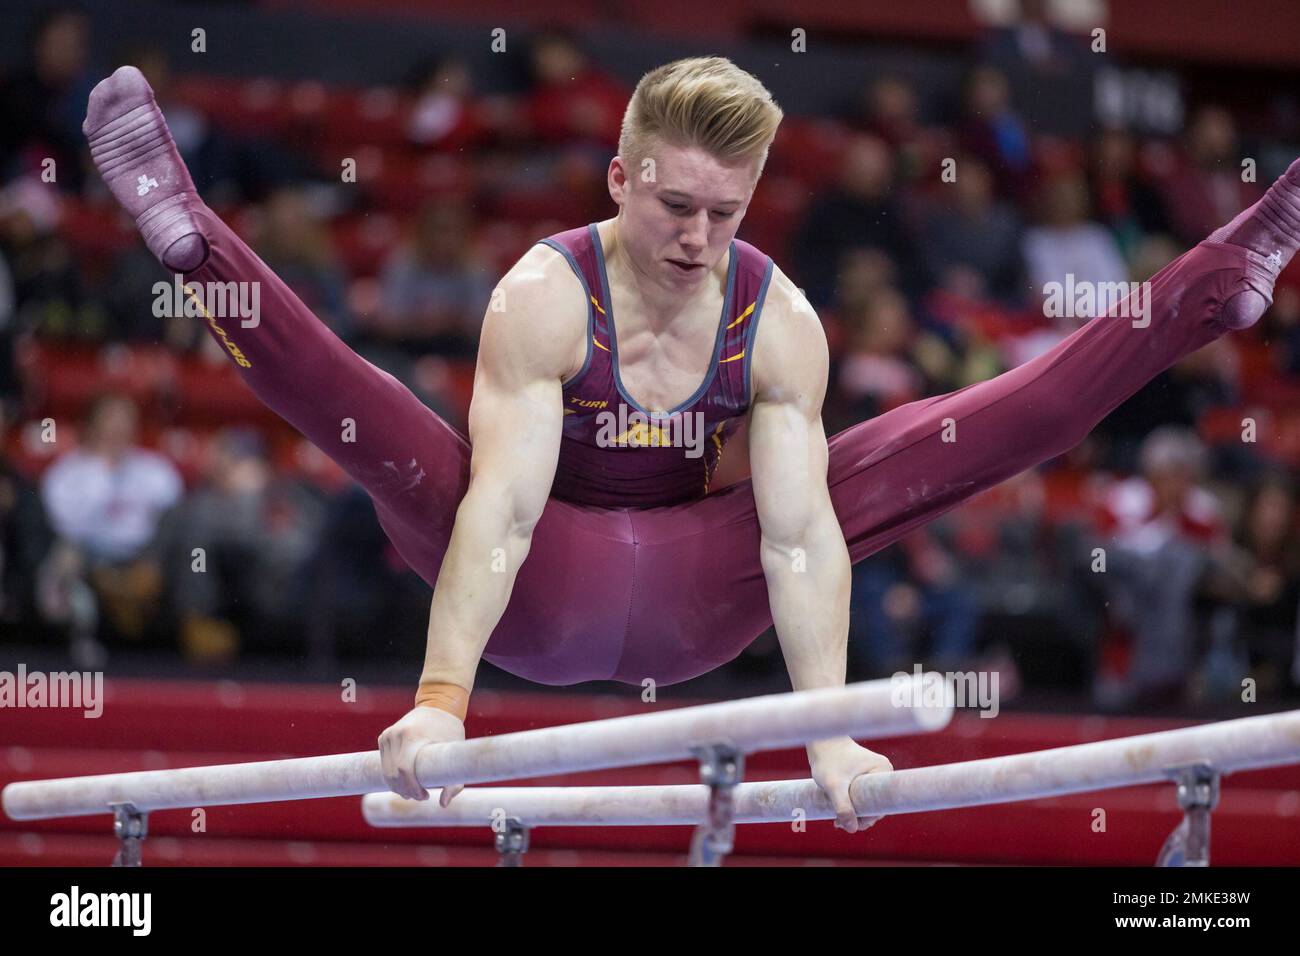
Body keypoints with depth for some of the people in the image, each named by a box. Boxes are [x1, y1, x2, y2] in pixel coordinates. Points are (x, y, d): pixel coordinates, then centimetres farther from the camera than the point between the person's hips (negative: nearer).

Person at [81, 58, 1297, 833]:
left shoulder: (780, 320, -13)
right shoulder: (544, 296, -22)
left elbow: (799, 534, -21)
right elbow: (500, 508, -33)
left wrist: (830, 725, -32)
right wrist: (442, 696, -44)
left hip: (689, 603, 3)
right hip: (546, 593, -3)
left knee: (928, 448, -8)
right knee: (367, 418, -32)